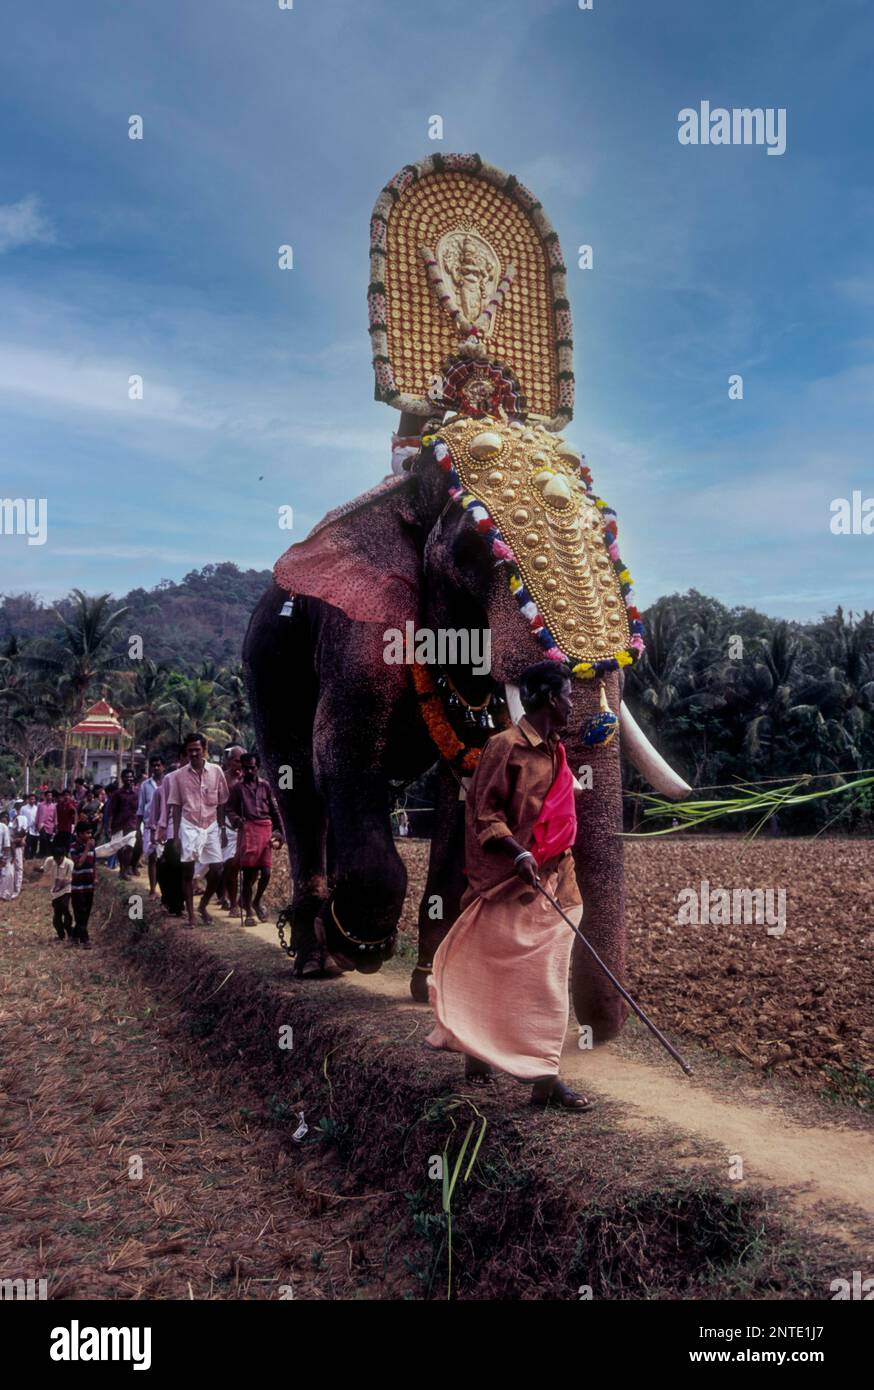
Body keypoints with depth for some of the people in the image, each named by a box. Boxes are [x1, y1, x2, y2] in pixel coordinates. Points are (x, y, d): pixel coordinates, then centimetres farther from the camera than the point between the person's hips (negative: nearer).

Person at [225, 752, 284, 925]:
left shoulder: (265, 785, 10)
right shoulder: (238, 787, 3)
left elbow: (274, 809, 14)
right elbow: (229, 808, 5)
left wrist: (280, 831, 12)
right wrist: (237, 819, -15)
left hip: (266, 828, 2)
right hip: (248, 829, -2)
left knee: (266, 872, -1)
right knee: (248, 873, 0)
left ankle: (257, 902, 25)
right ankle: (248, 912, 10)